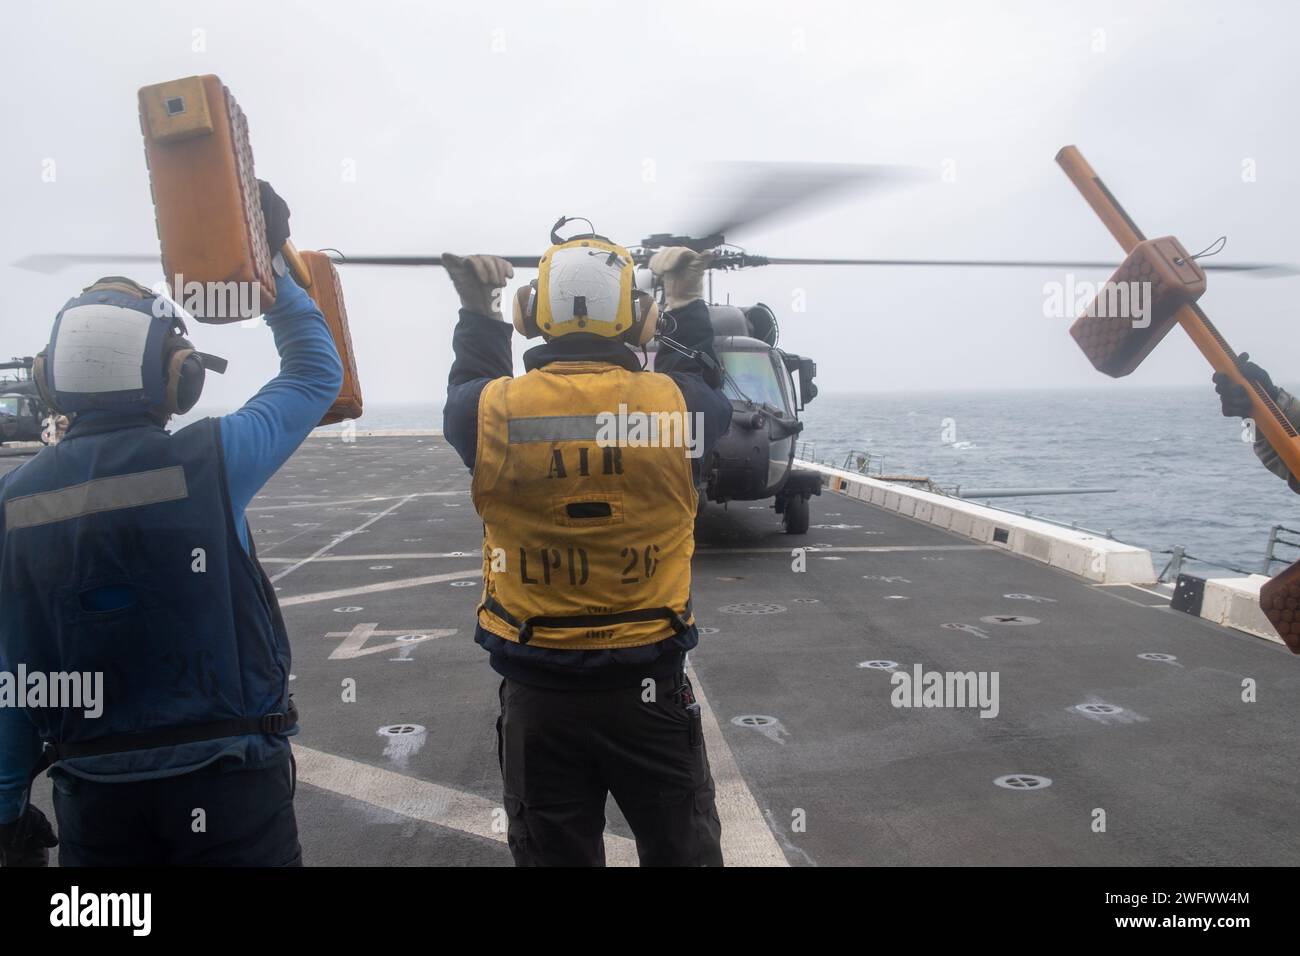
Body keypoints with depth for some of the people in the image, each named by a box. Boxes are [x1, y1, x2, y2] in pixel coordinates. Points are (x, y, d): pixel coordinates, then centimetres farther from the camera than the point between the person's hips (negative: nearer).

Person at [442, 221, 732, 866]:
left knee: (552, 854, 20)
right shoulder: (677, 403, -13)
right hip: (650, 687, 0)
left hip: (537, 696, 0)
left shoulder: (492, 413, -12)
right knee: (682, 853, 21)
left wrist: (478, 312, 27)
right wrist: (688, 304, 27)